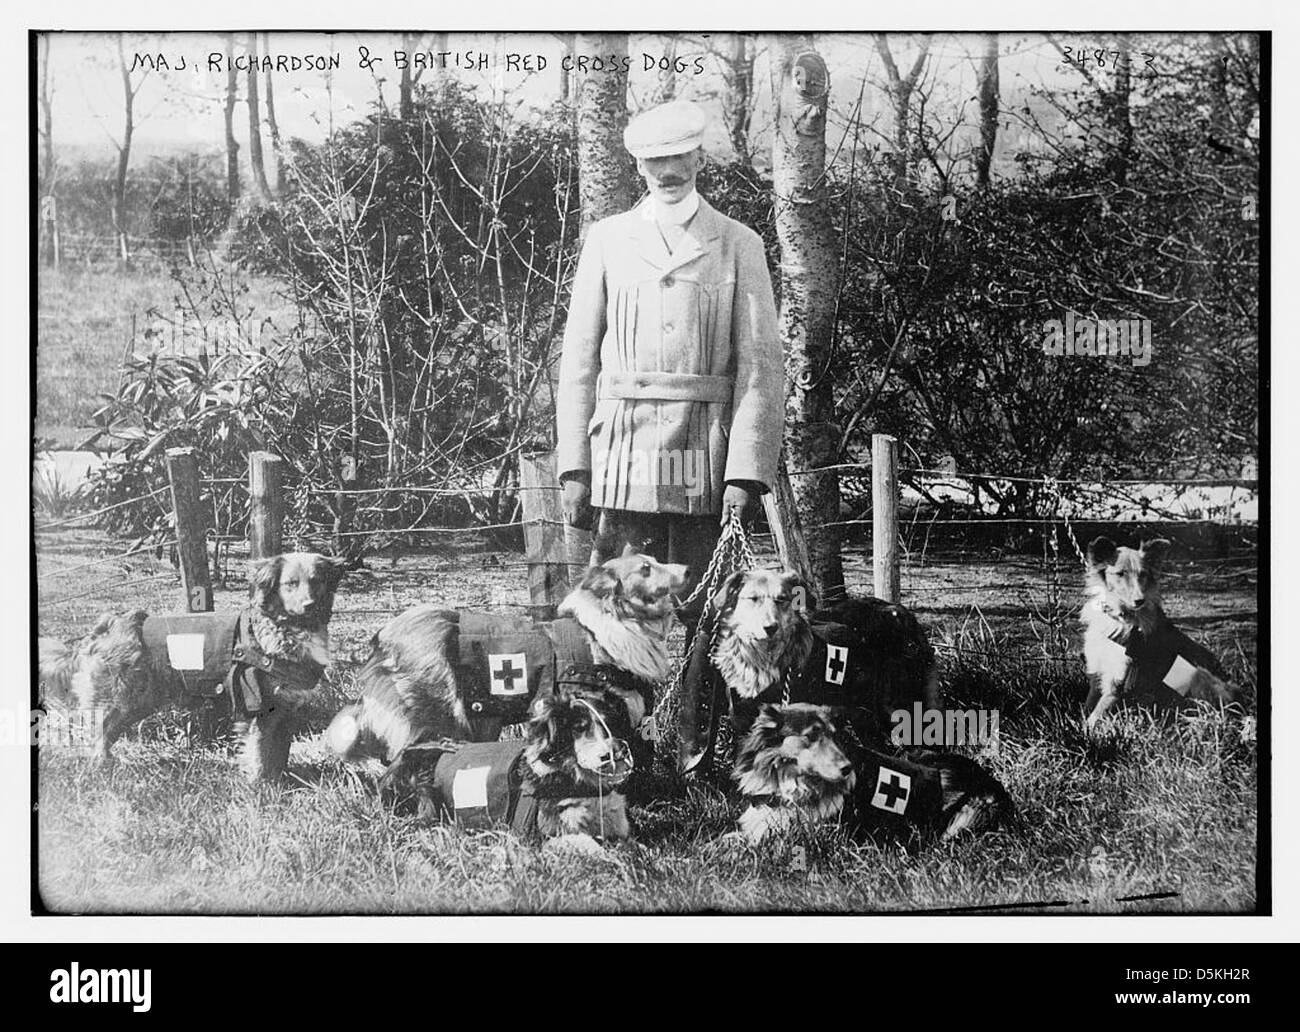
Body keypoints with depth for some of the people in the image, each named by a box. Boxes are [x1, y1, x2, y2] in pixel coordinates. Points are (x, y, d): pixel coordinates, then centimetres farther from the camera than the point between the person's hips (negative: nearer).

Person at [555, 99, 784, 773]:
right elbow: (578, 360, 10)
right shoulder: (606, 241, 11)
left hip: (705, 457, 0)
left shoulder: (738, 245, 7)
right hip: (622, 454, 1)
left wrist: (745, 475, -8)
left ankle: (691, 752, 11)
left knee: (697, 614, 2)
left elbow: (760, 365, 1)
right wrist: (573, 467, 1)